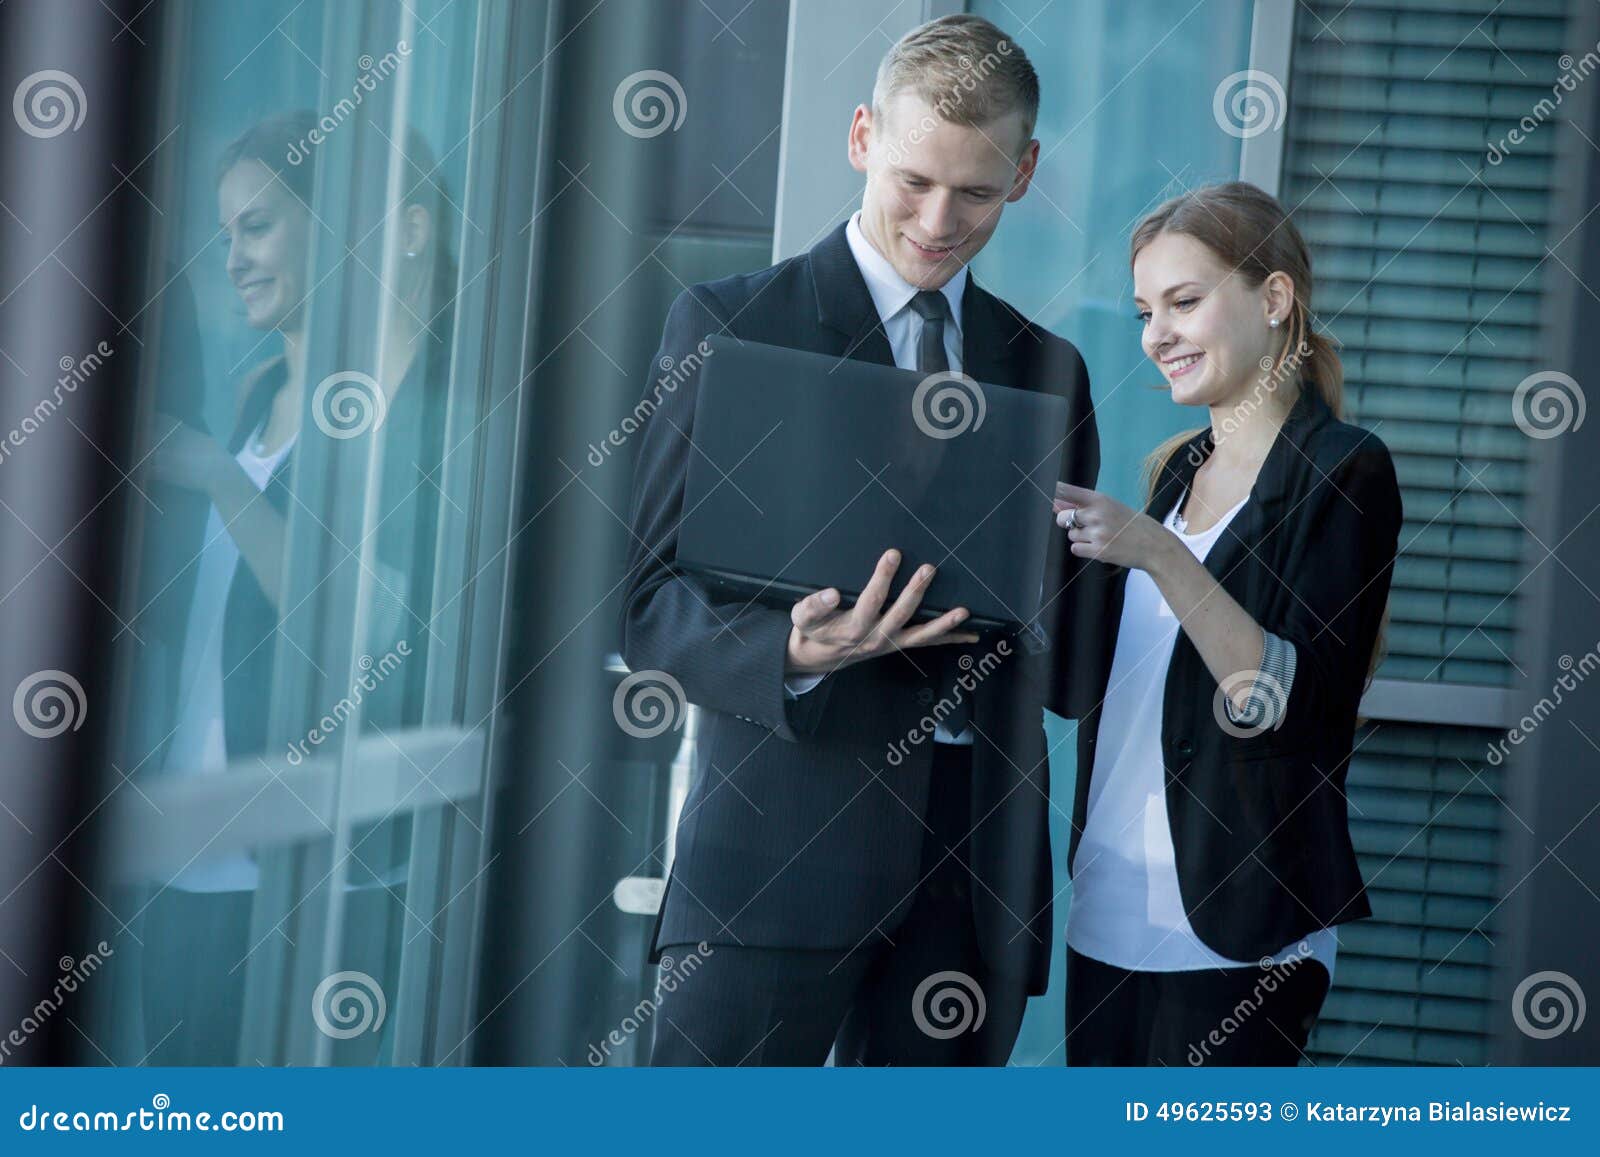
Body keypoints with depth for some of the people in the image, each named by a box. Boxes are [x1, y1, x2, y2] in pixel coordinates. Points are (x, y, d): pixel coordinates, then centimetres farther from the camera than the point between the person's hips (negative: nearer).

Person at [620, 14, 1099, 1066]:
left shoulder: (1049, 370, 16)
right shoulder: (727, 327, 4)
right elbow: (655, 604, -1)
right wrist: (792, 652, -21)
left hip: (979, 863, 4)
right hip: (780, 848, -4)